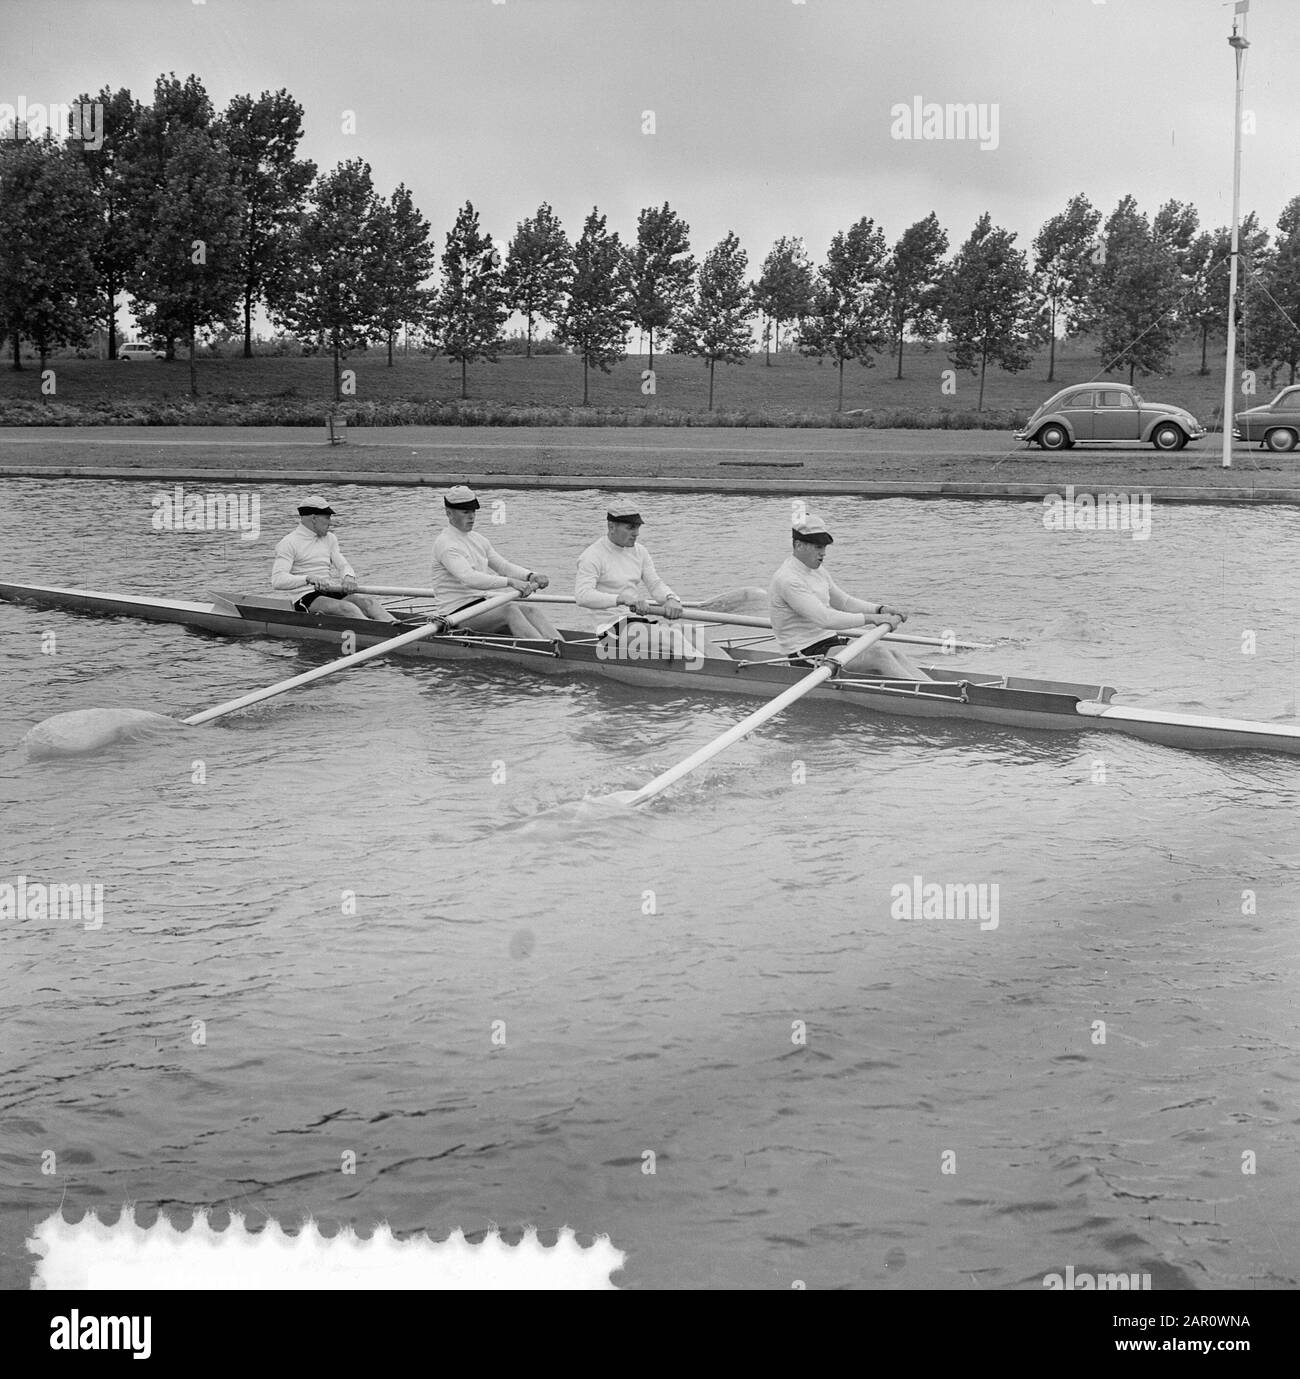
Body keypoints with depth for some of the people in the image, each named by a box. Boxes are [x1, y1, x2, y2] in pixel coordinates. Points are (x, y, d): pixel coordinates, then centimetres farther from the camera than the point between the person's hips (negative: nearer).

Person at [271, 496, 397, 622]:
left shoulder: (329, 539, 18)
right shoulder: (289, 544, -5)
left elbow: (343, 565, 12)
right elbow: (277, 581, -16)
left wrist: (348, 577, -14)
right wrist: (308, 578, -32)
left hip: (330, 593, 6)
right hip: (305, 597, -6)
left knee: (368, 601, -21)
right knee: (347, 608, -32)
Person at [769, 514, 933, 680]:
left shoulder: (817, 572, 14)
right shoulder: (787, 579, -19)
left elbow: (844, 602, 20)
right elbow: (824, 618, -27)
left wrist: (880, 609, 2)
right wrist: (871, 618, -28)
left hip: (830, 642, 9)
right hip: (806, 655, -9)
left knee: (892, 654, -8)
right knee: (877, 653, -22)